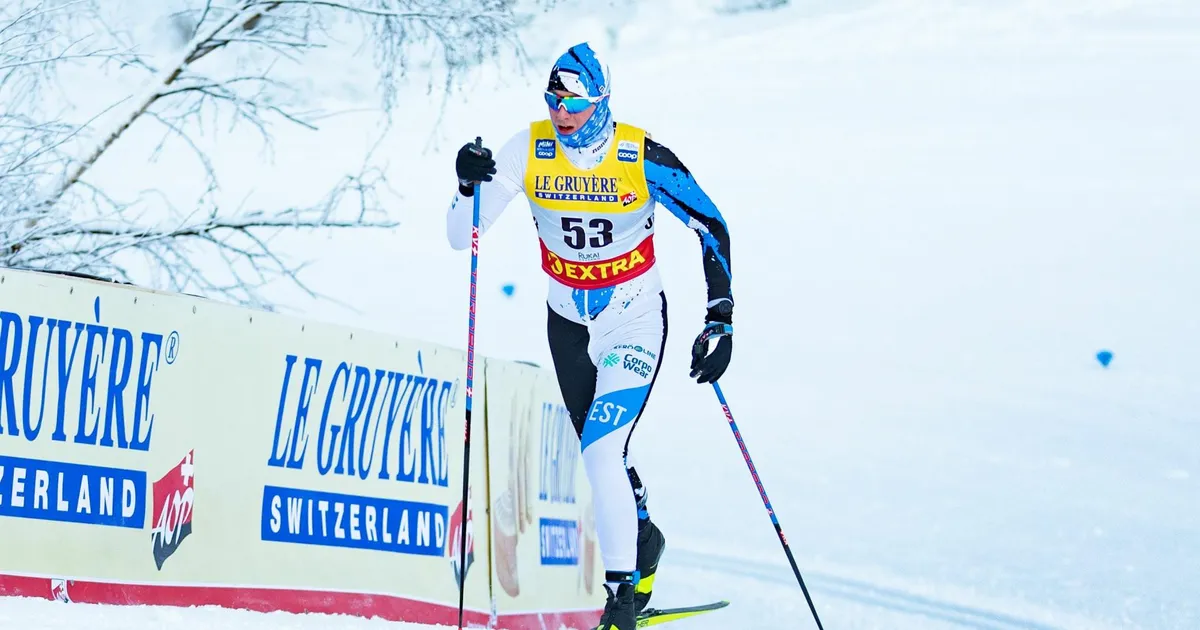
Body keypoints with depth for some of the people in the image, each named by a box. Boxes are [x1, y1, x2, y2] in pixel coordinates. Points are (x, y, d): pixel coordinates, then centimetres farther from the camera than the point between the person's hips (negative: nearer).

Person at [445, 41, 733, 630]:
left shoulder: (642, 157, -20)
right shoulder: (529, 149, -14)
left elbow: (712, 228, -10)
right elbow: (461, 238, -14)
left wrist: (719, 321, -17)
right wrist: (470, 187, -34)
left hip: (635, 323, -4)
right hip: (567, 323, 4)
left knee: (602, 454, -19)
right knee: (601, 455, 17)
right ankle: (643, 538, 45)